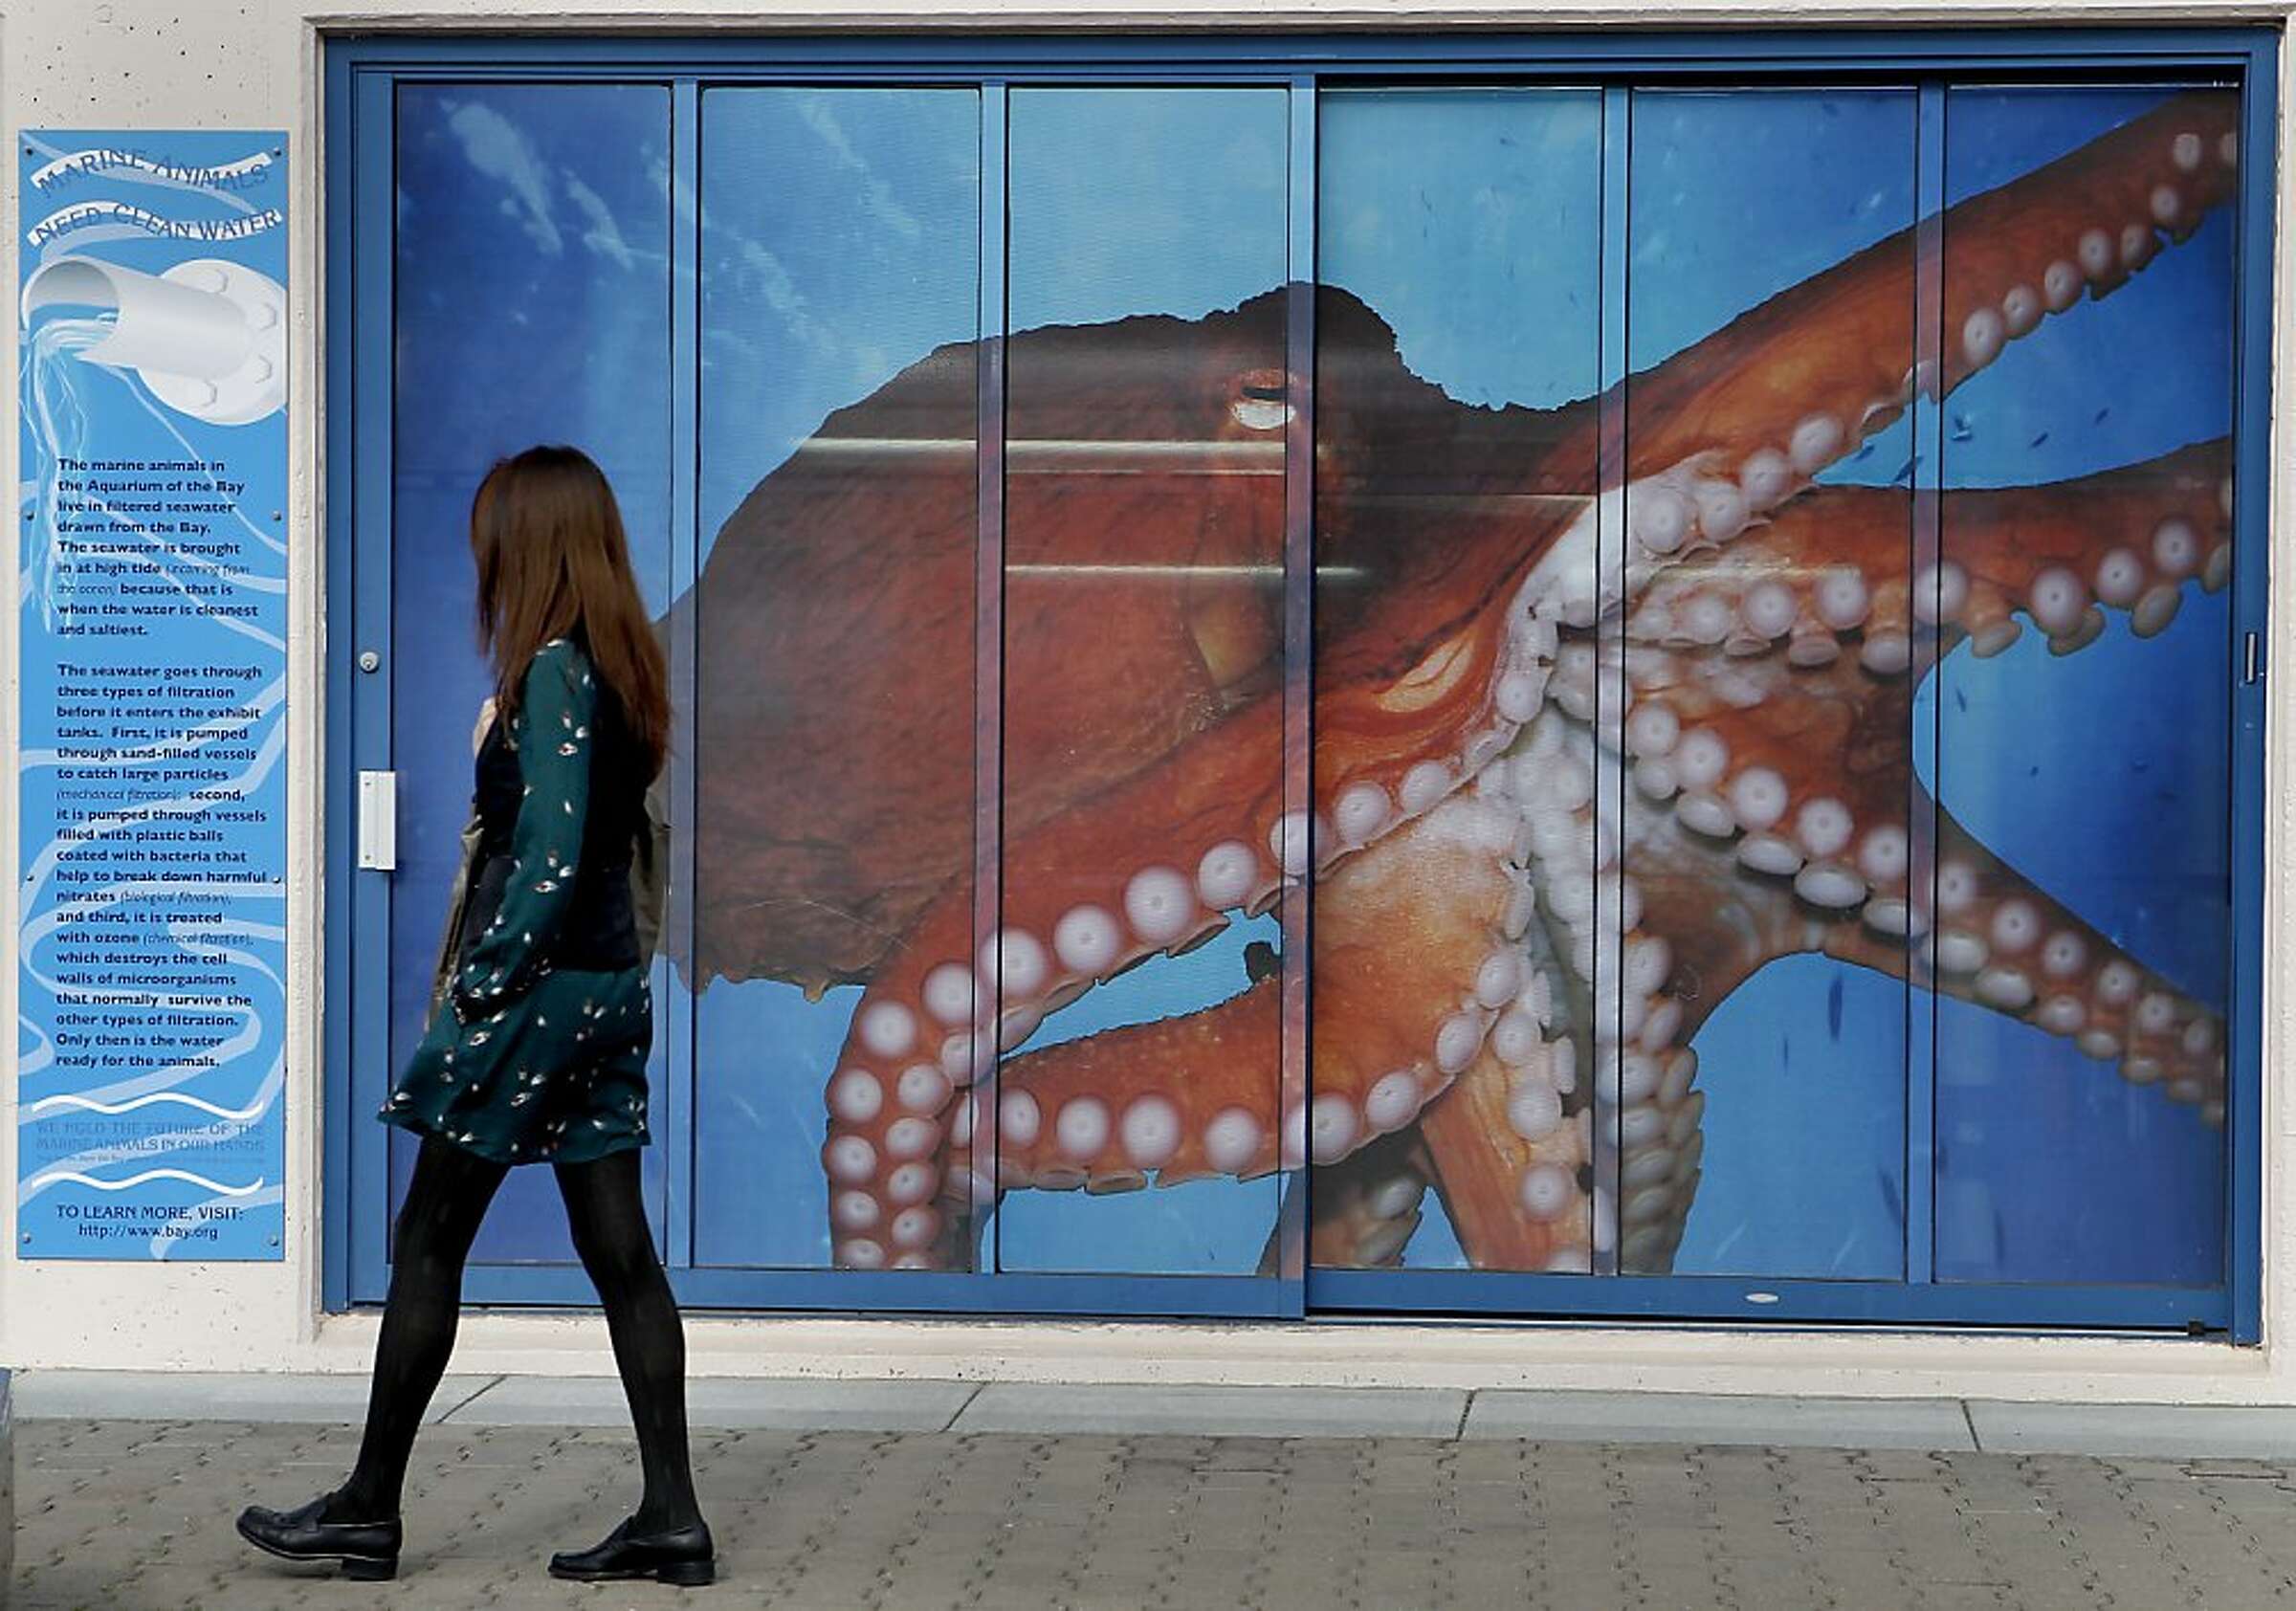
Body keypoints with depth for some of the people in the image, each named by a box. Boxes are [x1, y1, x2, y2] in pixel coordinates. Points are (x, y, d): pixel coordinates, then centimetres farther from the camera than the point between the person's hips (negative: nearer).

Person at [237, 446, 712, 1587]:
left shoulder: (552, 670, -15)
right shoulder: (625, 668, 11)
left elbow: (549, 856, -20)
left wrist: (478, 990, -16)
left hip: (540, 989, -9)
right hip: (609, 983, 9)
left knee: (428, 1244, 1)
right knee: (620, 1252, 7)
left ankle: (368, 1509, 10)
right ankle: (669, 1514, 7)